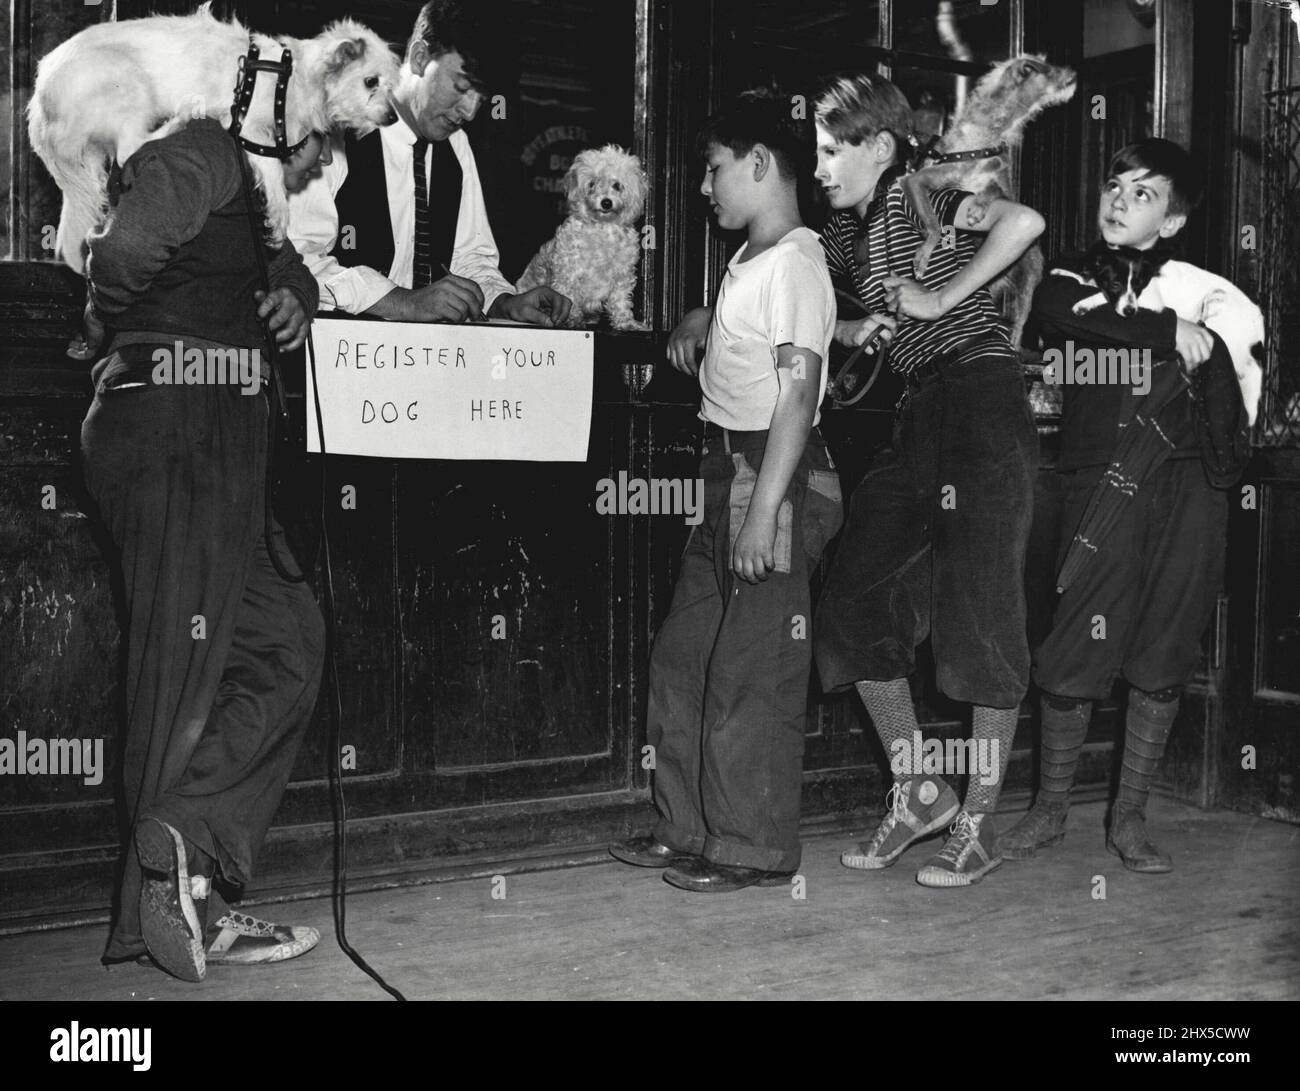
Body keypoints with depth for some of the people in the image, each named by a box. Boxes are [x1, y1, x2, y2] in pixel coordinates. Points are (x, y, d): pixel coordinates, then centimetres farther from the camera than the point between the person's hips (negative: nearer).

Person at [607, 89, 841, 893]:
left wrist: (765, 511, -24)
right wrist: (702, 322, 14)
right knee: (685, 658, 15)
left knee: (750, 673, -2)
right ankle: (691, 827, 26)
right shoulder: (751, 261, 15)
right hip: (728, 470, 10)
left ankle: (754, 849, 11)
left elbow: (798, 390, -20)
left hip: (771, 477, -10)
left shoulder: (793, 263, -14)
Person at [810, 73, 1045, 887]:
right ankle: (918, 791, 15)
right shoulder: (846, 233, 15)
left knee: (982, 613, -5)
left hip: (984, 398, -8)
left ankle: (979, 826, 6)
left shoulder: (919, 196, -7)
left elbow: (1025, 221, -24)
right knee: (856, 598, 3)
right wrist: (854, 331, 2)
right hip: (922, 415, 8)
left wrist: (939, 299, -17)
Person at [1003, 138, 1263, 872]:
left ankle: (1131, 819, 18)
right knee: (1077, 653, -3)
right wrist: (1170, 334, -13)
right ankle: (1051, 810, 15)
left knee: (1165, 658, 5)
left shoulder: (1193, 286, 14)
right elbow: (1056, 310, -14)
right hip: (1103, 479, -2)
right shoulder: (1075, 275, 9)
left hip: (1190, 481, 2)